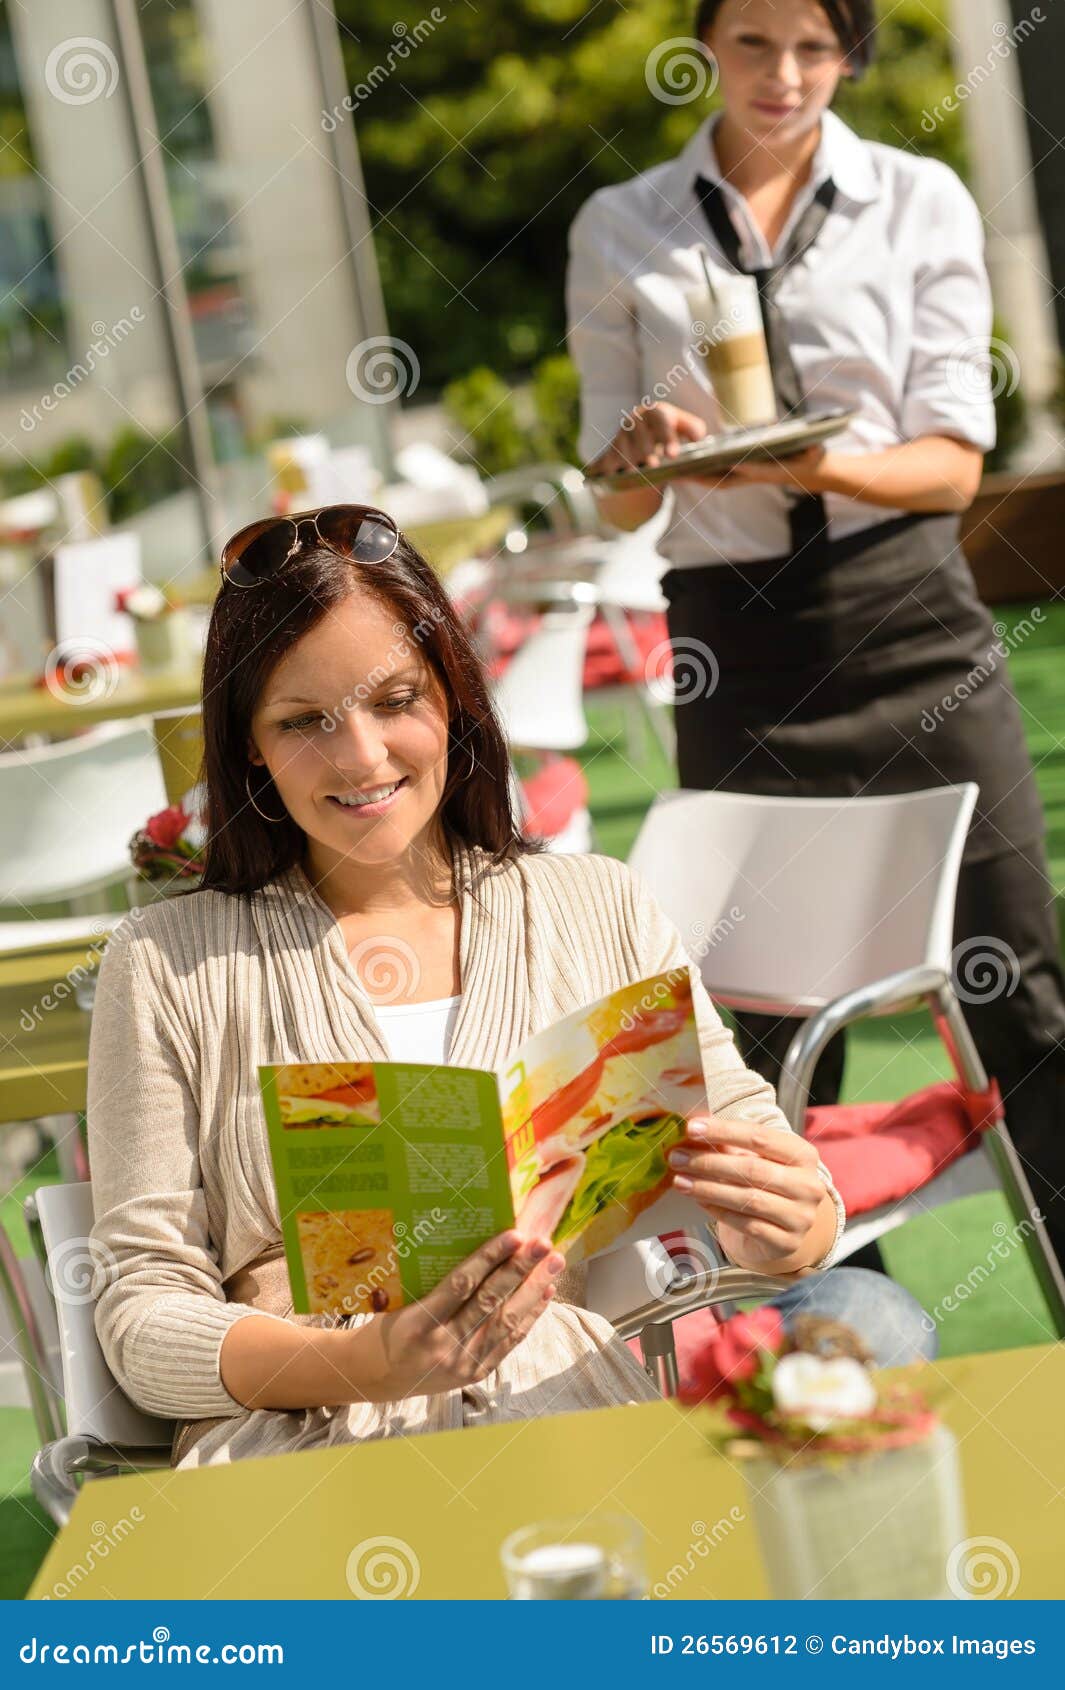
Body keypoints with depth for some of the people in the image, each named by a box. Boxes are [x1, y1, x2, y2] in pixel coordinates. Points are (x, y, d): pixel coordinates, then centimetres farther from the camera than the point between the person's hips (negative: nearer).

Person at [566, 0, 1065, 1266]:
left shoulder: (921, 202, 4)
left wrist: (825, 462, -20)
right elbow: (617, 503, 8)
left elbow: (955, 464, -1)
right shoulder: (621, 231, 7)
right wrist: (645, 453, -15)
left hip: (912, 624, 0)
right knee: (774, 1014, 4)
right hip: (737, 644, 1)